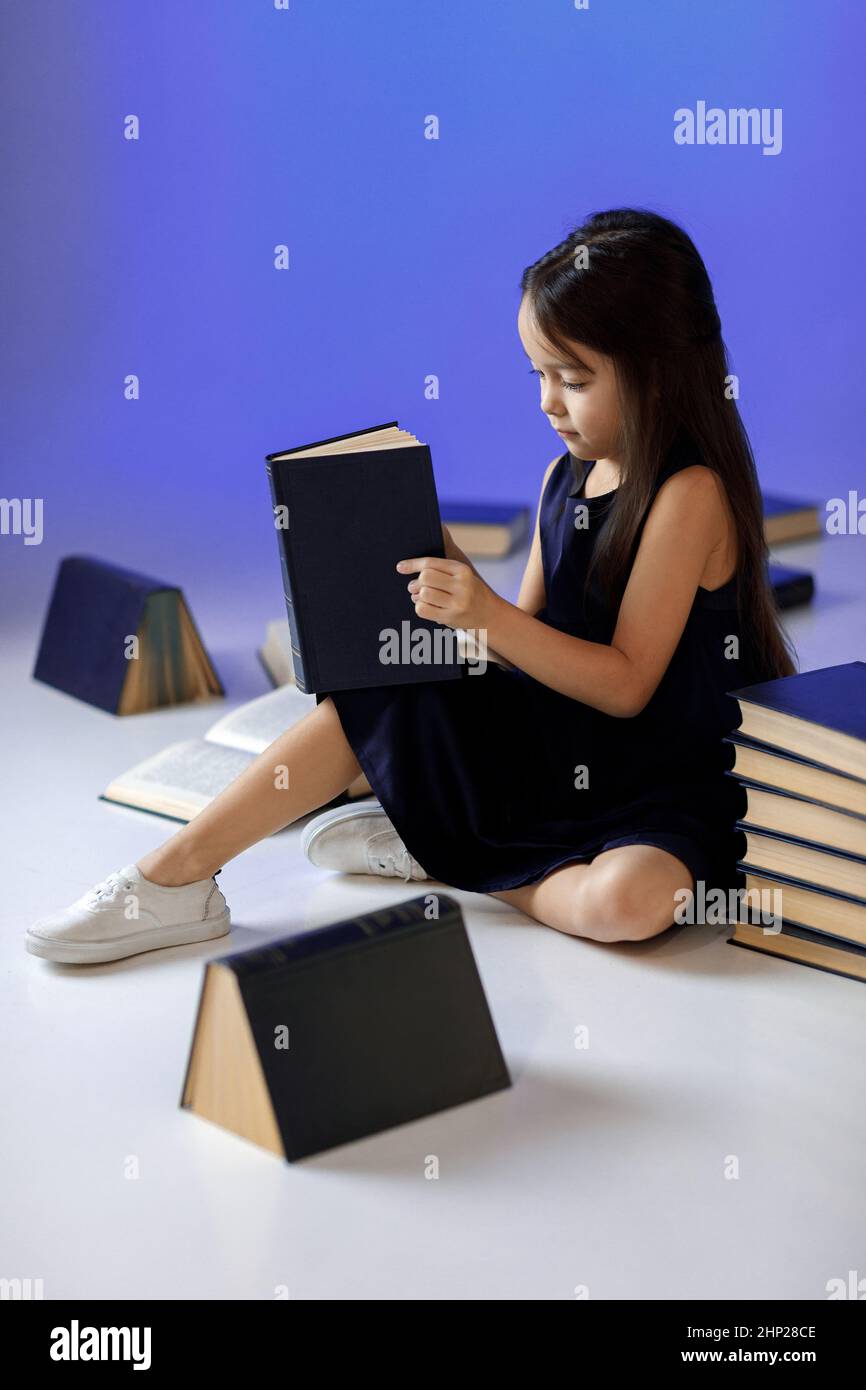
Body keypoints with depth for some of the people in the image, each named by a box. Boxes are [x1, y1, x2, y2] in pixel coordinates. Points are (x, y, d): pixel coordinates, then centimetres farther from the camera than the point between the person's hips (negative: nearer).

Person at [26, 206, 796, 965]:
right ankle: (172, 880, -4)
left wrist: (487, 616, -30)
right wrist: (447, 568, -4)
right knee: (376, 697, -7)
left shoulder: (690, 493, -17)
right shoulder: (564, 478, 6)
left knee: (627, 900, -37)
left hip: (662, 788, -7)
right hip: (552, 749, 7)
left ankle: (442, 856, -12)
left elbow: (625, 685, -20)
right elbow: (528, 641, 10)